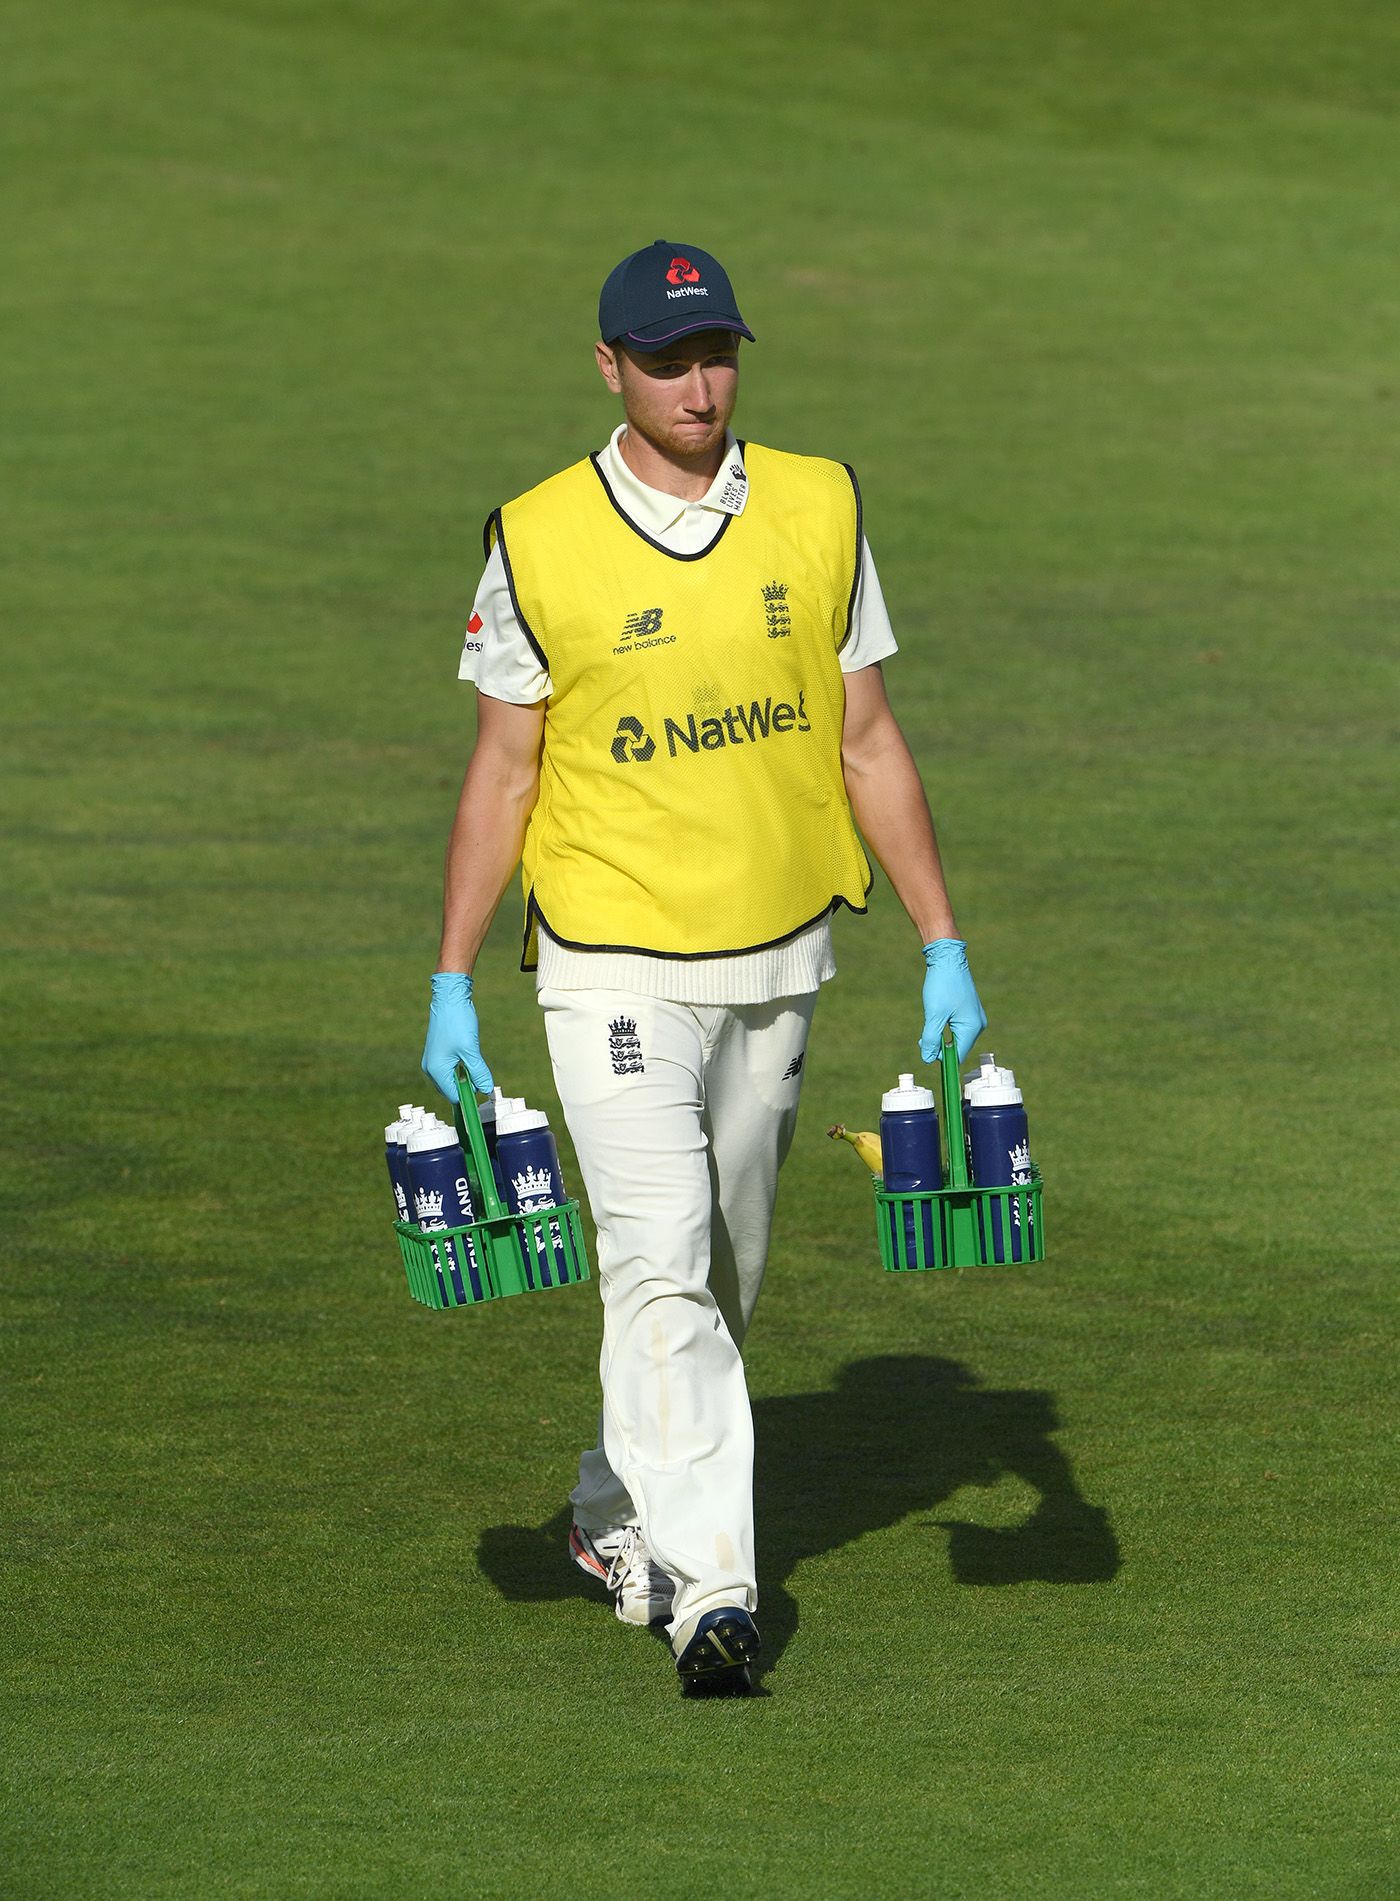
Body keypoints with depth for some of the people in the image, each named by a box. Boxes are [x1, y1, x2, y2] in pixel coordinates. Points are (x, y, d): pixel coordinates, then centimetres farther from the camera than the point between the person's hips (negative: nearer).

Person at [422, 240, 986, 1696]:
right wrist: (450, 988, -2)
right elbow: (502, 773, 0)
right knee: (659, 1262, -16)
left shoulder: (817, 513, 1)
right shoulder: (540, 541, -7)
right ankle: (706, 1586, -20)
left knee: (722, 1271, 14)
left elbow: (867, 744, 7)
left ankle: (617, 1510, 36)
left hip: (777, 965, 4)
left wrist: (942, 948, 3)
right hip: (614, 970, -4)